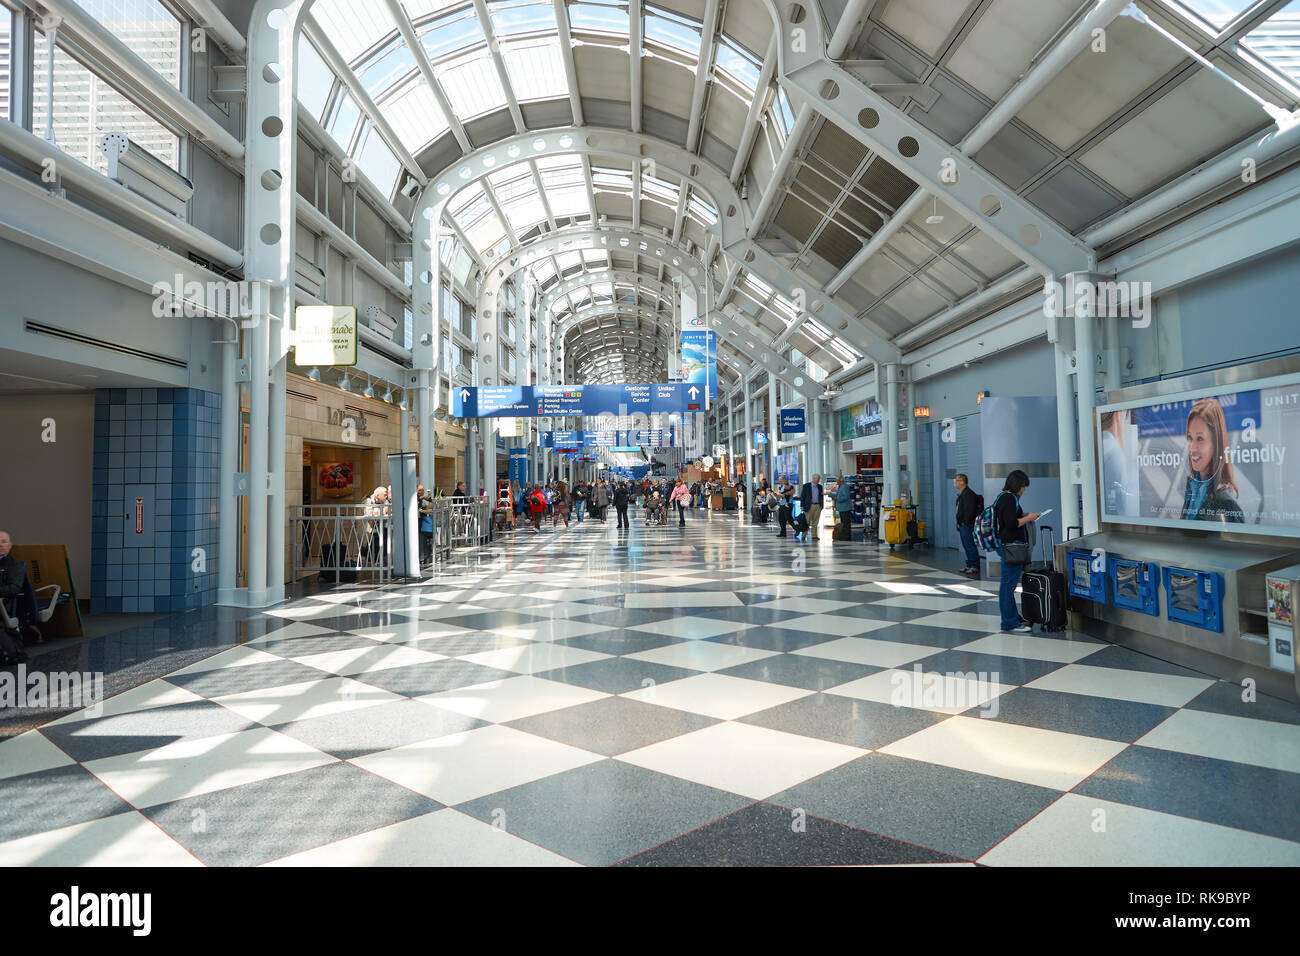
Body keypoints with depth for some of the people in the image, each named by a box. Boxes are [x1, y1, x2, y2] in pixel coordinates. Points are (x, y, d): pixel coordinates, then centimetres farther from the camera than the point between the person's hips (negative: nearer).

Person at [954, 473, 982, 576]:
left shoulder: (969, 494, -15)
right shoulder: (961, 494, 18)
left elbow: (970, 510, -22)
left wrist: (965, 522, -20)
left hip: (967, 525, -11)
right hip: (963, 525, 11)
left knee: (970, 546, -8)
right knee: (966, 546, 15)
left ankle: (975, 567, -5)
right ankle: (969, 565, 22)